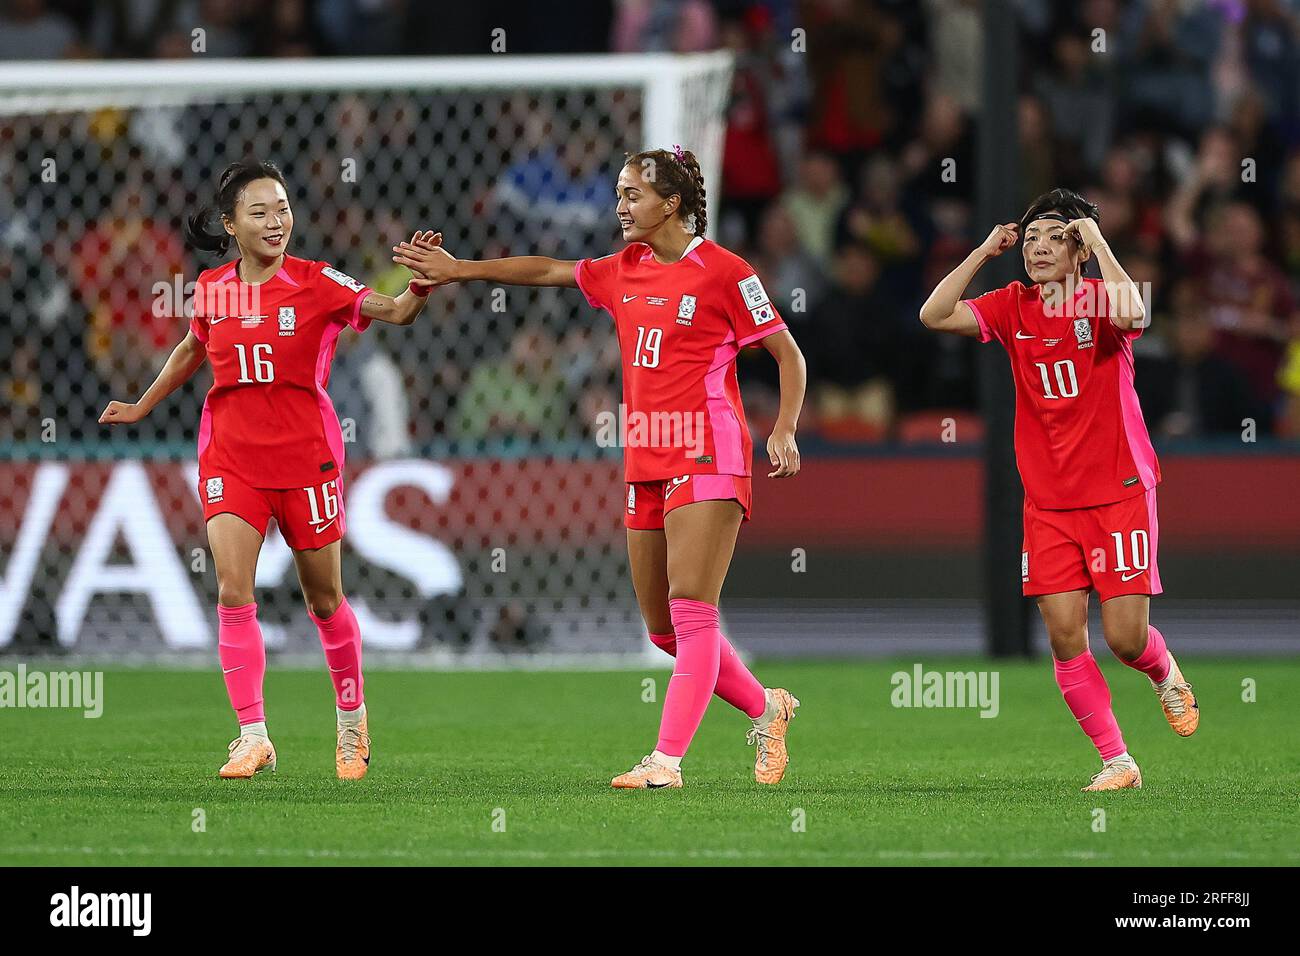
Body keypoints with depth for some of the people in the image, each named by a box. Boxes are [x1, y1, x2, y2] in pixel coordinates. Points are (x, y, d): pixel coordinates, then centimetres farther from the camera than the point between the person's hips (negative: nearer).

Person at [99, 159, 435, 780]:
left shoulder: (316, 283, -7)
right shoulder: (212, 289, 3)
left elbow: (392, 311, -20)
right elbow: (192, 349, 23)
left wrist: (418, 291, -41)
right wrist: (142, 406, 33)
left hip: (305, 457, -2)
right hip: (230, 459, 2)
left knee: (323, 597, 10)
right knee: (233, 592, -13)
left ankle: (352, 717, 32)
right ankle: (253, 736, -9)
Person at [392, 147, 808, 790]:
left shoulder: (722, 272, -6)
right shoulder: (623, 272, 13)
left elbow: (788, 354, -1)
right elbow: (547, 271, 25)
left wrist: (783, 433, -11)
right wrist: (458, 270, 23)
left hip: (707, 458, -7)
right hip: (645, 465, 7)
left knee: (690, 610, -15)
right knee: (664, 631, 8)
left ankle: (667, 759, -21)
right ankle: (765, 707, 27)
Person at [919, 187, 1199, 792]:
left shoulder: (1100, 300, -6)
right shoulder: (1013, 307, 5)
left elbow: (1132, 314, -31)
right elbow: (935, 315, -6)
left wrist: (1098, 242, -20)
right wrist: (985, 252, -6)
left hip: (1118, 493, -3)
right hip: (1047, 503, 4)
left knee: (1126, 639, -6)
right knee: (1065, 637, -5)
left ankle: (1165, 674, 30)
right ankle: (1116, 762, 6)